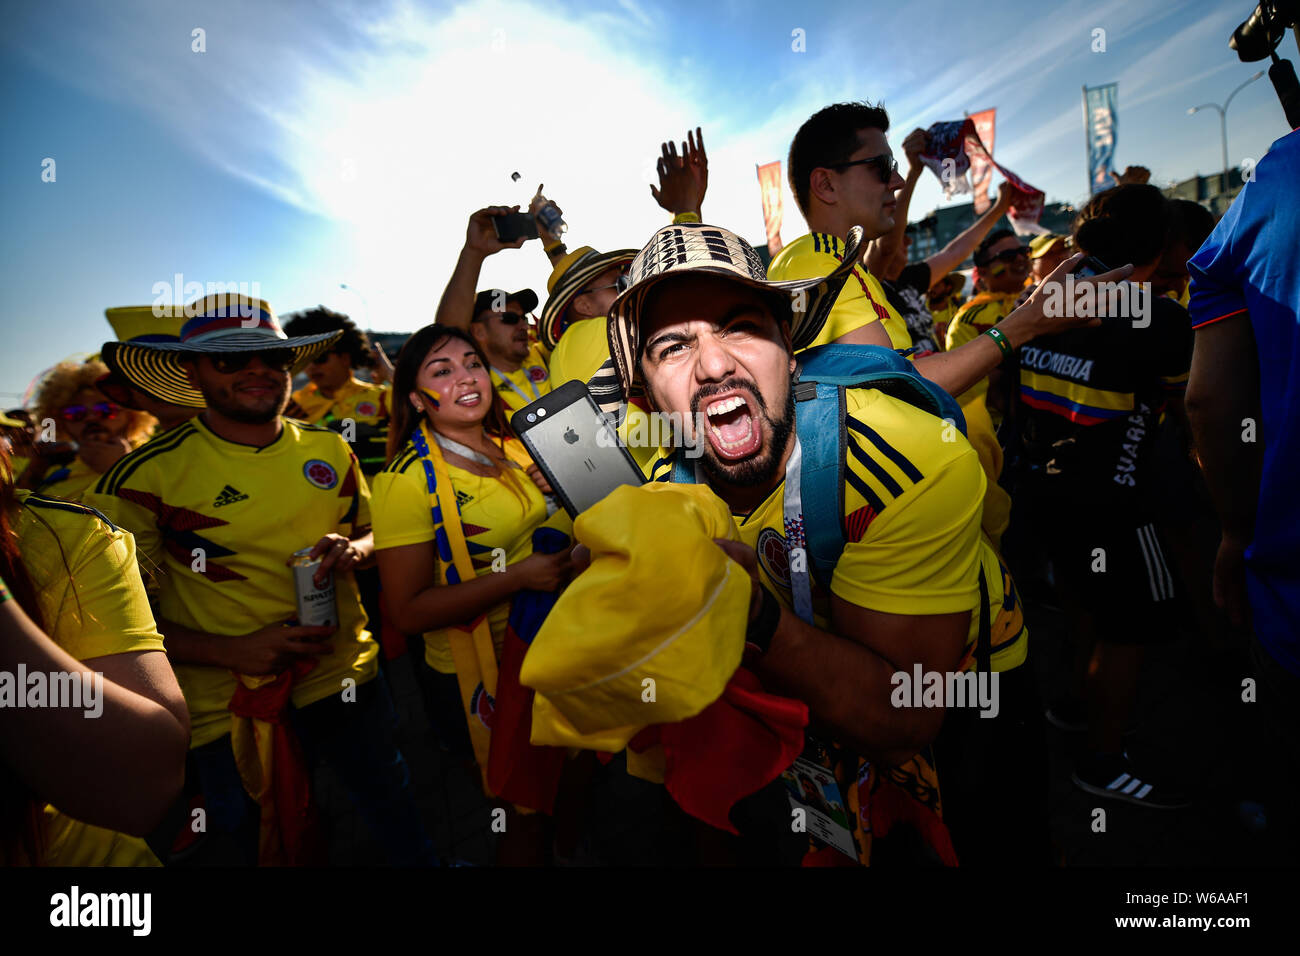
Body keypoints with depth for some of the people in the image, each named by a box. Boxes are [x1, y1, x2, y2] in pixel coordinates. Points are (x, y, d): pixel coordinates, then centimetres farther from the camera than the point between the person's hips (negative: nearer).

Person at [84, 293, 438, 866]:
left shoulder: (330, 450, 0)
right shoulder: (145, 475, -11)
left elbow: (372, 532, 14)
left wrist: (354, 550, -11)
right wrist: (233, 651, -20)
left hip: (349, 681, 3)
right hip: (232, 712, -3)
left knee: (396, 817, 22)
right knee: (272, 846, 18)